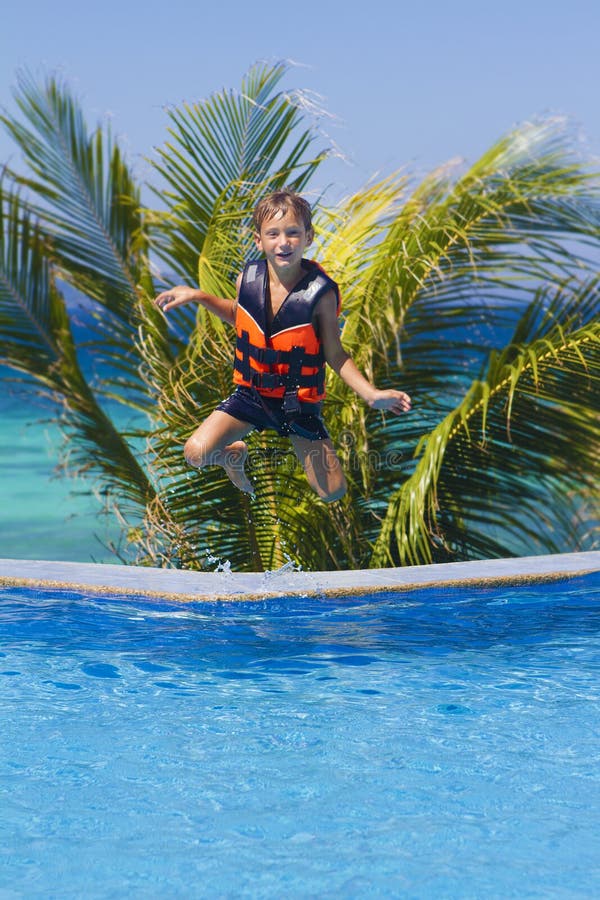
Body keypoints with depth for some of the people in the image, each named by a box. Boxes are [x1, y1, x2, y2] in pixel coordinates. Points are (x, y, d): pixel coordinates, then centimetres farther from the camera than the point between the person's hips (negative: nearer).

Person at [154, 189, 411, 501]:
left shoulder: (320, 293, -21)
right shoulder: (247, 279, -11)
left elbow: (334, 354, -11)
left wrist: (371, 394, -22)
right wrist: (197, 296, 3)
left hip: (298, 402, -2)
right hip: (250, 393, 2)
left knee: (333, 492, -2)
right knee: (197, 453, -19)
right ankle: (235, 454, 19)